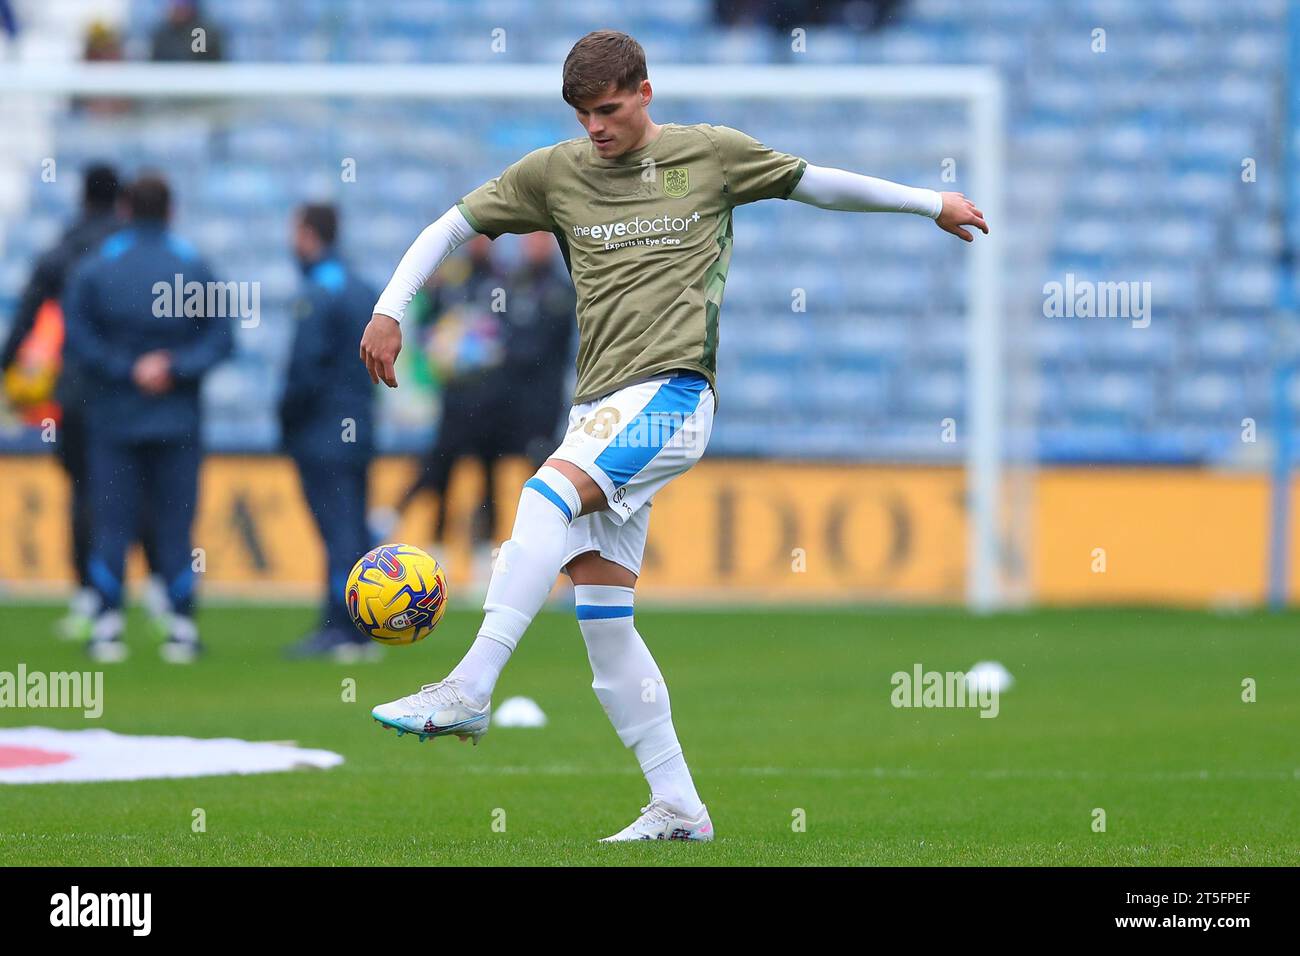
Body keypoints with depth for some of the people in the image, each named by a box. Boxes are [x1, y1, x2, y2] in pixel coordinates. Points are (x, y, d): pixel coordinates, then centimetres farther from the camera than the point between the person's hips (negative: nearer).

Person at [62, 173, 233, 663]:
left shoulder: (92, 271, -1)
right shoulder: (195, 269, 1)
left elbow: (77, 340, -9)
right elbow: (220, 338, -5)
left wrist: (125, 370, -8)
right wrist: (176, 367, -11)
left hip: (113, 416, -1)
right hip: (177, 421, 1)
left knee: (111, 524, 2)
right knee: (175, 525, 4)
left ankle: (107, 627, -4)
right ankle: (181, 628, 1)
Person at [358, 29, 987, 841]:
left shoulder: (711, 154, 7)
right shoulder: (555, 173, 14)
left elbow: (819, 185, 19)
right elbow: (453, 226, 18)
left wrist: (932, 203, 24)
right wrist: (390, 310, 5)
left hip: (670, 389, -5)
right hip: (601, 408, 6)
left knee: (547, 494, -30)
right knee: (601, 615, -1)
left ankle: (470, 690, -36)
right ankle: (678, 806, 4)